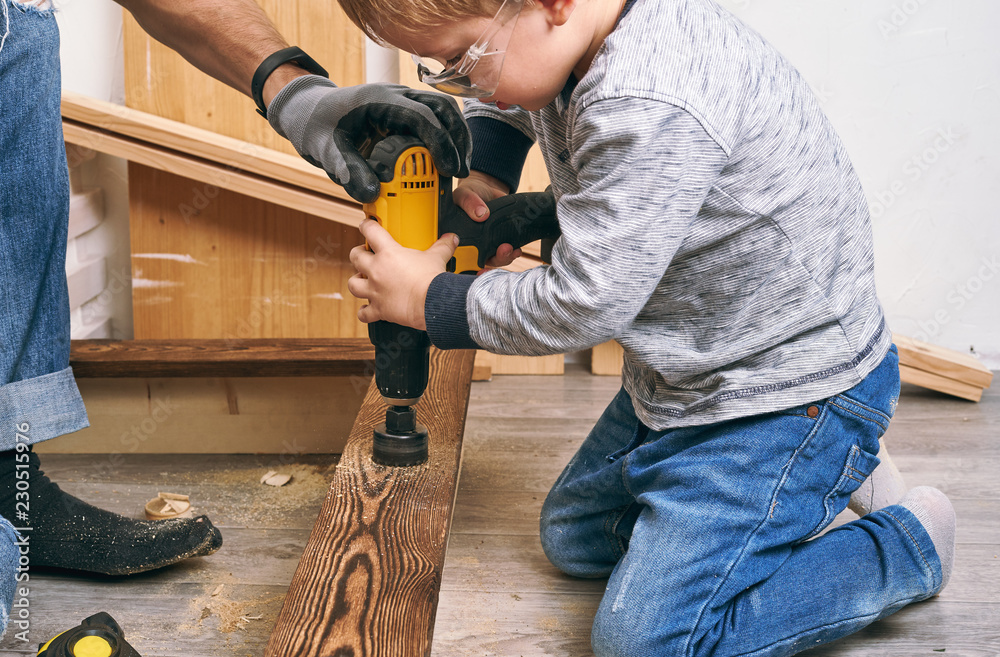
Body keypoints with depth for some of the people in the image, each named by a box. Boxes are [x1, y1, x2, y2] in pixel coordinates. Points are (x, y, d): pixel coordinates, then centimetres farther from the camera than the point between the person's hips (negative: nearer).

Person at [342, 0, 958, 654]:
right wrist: (482, 176, 0)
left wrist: (430, 300, -15)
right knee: (572, 538, 24)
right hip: (686, 373, 10)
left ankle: (908, 546, 5)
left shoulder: (652, 108, -36)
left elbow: (581, 303, -29)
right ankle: (821, 481, 25)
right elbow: (503, 100, 21)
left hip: (790, 391, -10)